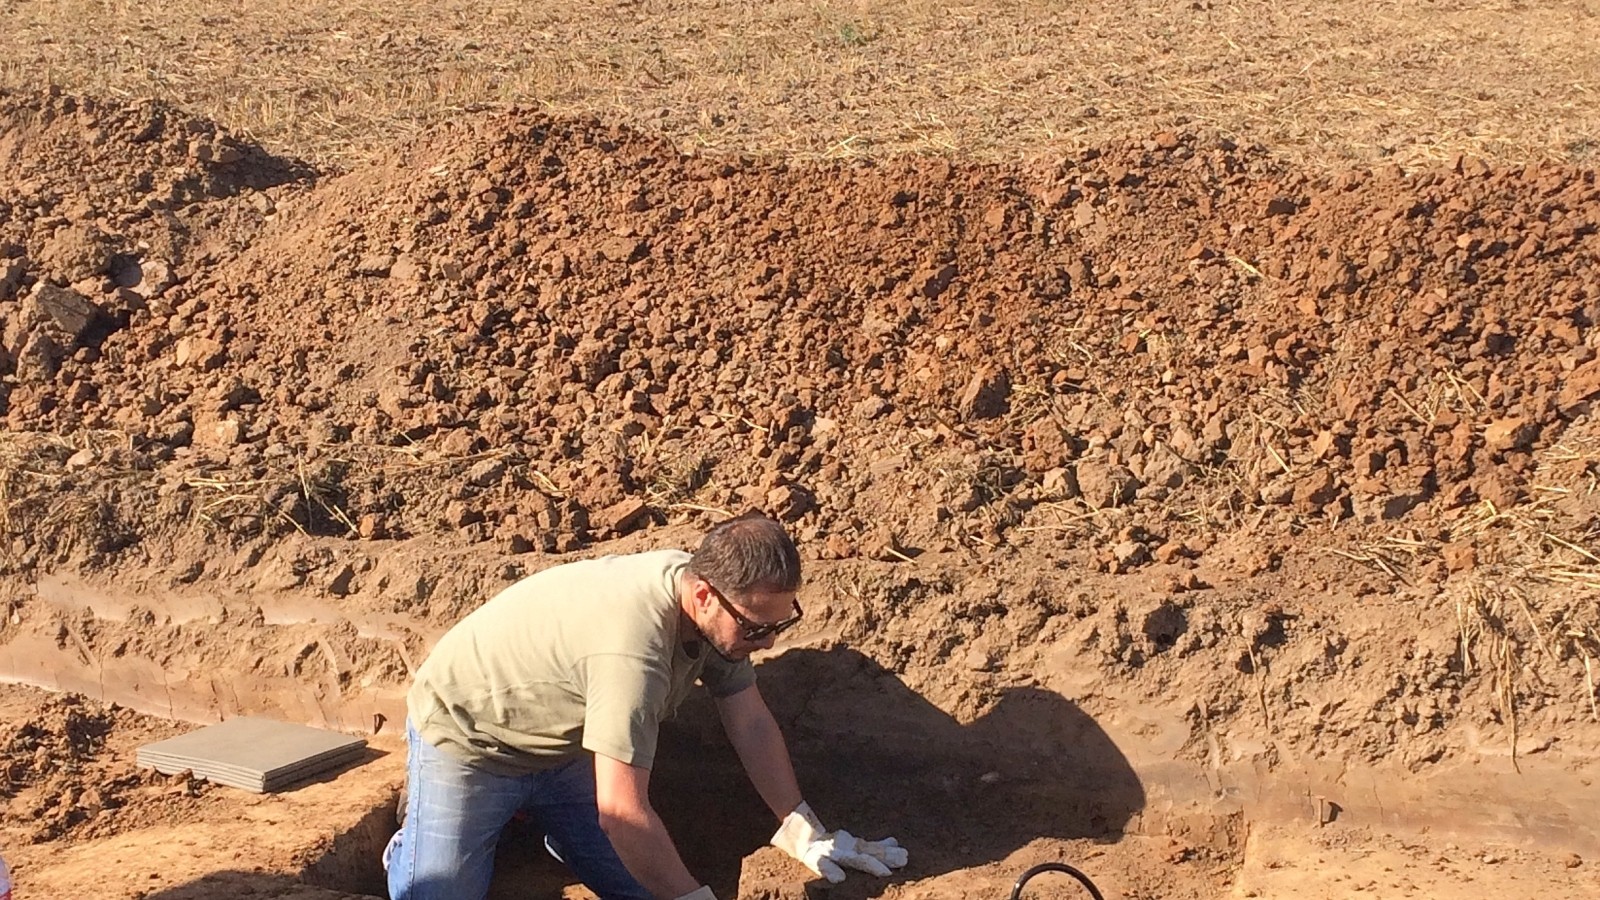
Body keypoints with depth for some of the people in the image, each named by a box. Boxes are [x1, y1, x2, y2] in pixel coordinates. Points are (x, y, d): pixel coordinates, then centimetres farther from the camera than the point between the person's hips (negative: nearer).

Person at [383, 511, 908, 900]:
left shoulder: (720, 604, -16)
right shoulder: (634, 650, -42)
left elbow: (751, 722, -5)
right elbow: (622, 811, -39)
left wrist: (804, 835, -5)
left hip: (562, 744, 7)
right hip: (466, 737, -7)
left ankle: (534, 809, 23)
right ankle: (418, 830, 19)